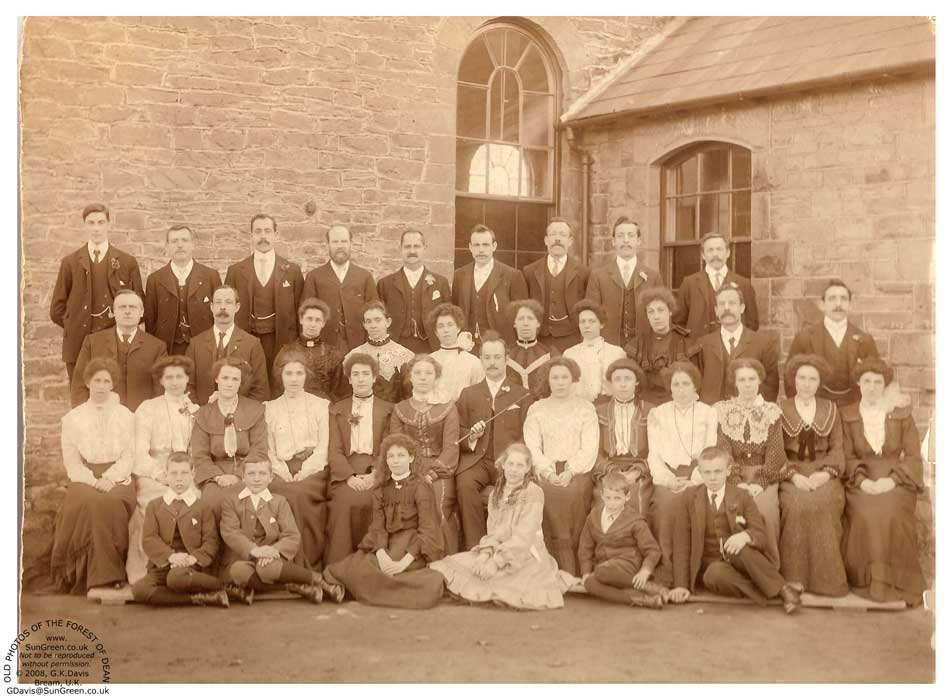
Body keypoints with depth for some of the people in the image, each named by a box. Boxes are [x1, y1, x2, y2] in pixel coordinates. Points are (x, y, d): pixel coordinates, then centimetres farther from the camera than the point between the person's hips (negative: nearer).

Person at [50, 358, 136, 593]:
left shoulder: (125, 416, 14)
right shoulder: (73, 418, 15)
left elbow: (129, 457, 5)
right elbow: (71, 461, 6)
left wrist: (108, 479, -12)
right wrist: (93, 481, -11)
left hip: (117, 479, 0)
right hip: (84, 479, 0)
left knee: (110, 502, -34)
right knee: (90, 502, -33)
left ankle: (105, 577, -30)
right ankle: (104, 576, -30)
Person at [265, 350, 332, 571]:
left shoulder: (320, 405, 12)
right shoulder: (270, 408, 16)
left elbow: (324, 446, 4)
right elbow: (268, 451, 10)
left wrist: (303, 473, -11)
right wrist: (287, 473, -8)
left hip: (314, 472, -1)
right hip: (282, 474, 1)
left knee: (301, 493, -32)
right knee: (288, 494, -32)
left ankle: (312, 567, -26)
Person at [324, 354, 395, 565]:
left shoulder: (388, 410, 17)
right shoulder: (336, 410, 19)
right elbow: (334, 451, 8)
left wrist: (375, 475, -13)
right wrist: (350, 476, -11)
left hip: (375, 472, 0)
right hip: (345, 473, 1)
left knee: (369, 499, -32)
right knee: (345, 499, -30)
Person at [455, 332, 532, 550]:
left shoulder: (522, 395, 15)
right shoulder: (468, 394, 21)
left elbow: (525, 435, 8)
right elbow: (458, 431, 18)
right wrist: (471, 436, -5)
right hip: (476, 459, 1)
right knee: (464, 485, -31)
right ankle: (475, 548, -23)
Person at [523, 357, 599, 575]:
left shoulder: (585, 408, 11)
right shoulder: (536, 410, 14)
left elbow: (589, 448, 2)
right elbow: (532, 447, 5)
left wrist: (570, 471, -13)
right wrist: (548, 472, -11)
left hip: (577, 475, 0)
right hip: (546, 477, 0)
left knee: (576, 536, -12)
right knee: (552, 535, -14)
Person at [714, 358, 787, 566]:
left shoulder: (772, 411, 9)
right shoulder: (722, 410, 7)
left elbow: (775, 453, 2)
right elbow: (722, 450, -1)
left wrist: (759, 484, -11)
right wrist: (738, 483, -12)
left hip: (765, 477, 0)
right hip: (733, 476, 0)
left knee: (765, 509, -24)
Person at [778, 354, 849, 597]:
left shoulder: (831, 409, 15)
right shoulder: (781, 410, 9)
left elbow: (837, 447, 8)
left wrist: (827, 472, -10)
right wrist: (793, 475, -13)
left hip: (823, 474, 1)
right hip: (791, 474, -1)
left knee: (824, 503, -31)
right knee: (798, 503, -33)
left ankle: (826, 578, -22)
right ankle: (796, 579, -25)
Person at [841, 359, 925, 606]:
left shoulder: (901, 413, 8)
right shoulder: (847, 416, 10)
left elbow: (913, 456, 3)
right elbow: (847, 456, 3)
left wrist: (891, 481, -13)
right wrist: (863, 481, -15)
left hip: (896, 481, 0)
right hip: (862, 481, 0)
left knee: (892, 514, -32)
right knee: (865, 514, -31)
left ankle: (895, 581, -20)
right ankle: (865, 579, -20)